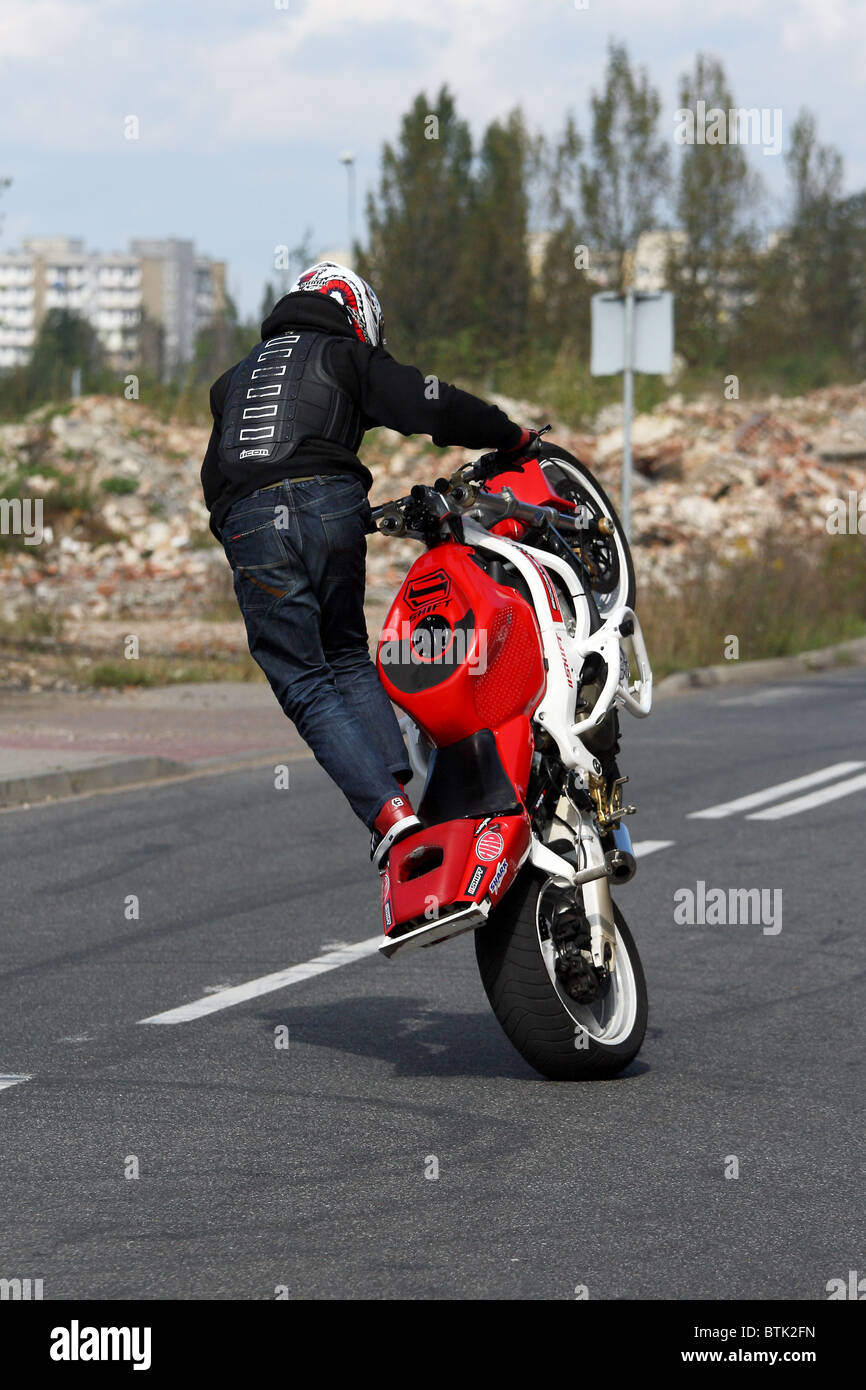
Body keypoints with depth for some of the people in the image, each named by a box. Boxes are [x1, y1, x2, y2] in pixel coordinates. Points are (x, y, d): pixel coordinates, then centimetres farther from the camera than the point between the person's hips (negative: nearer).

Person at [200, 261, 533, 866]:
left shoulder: (235, 378, 32)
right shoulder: (349, 356, 19)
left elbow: (213, 478, 28)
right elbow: (429, 406, 6)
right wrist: (512, 436, 17)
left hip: (245, 522, 1)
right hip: (328, 504, -1)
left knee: (305, 686, -1)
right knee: (347, 658, 18)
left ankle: (390, 815, -17)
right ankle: (397, 785, 0)